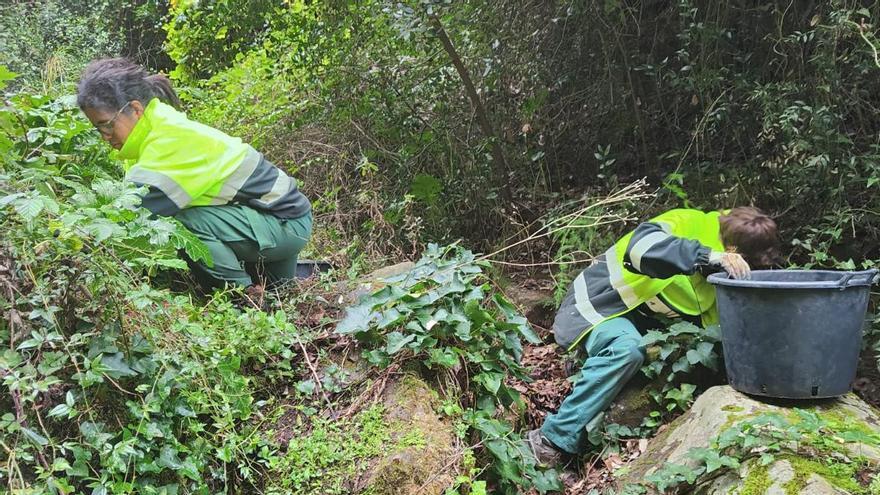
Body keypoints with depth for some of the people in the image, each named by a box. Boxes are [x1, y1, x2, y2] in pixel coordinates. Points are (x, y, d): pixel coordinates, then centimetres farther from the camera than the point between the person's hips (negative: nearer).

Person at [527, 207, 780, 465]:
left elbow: (707, 320, -5)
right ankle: (554, 438, -28)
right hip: (600, 301, -9)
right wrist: (710, 256, -53)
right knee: (626, 349, -34)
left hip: (640, 318, 9)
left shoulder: (723, 270, -1)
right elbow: (642, 243, -46)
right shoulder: (690, 223, -25)